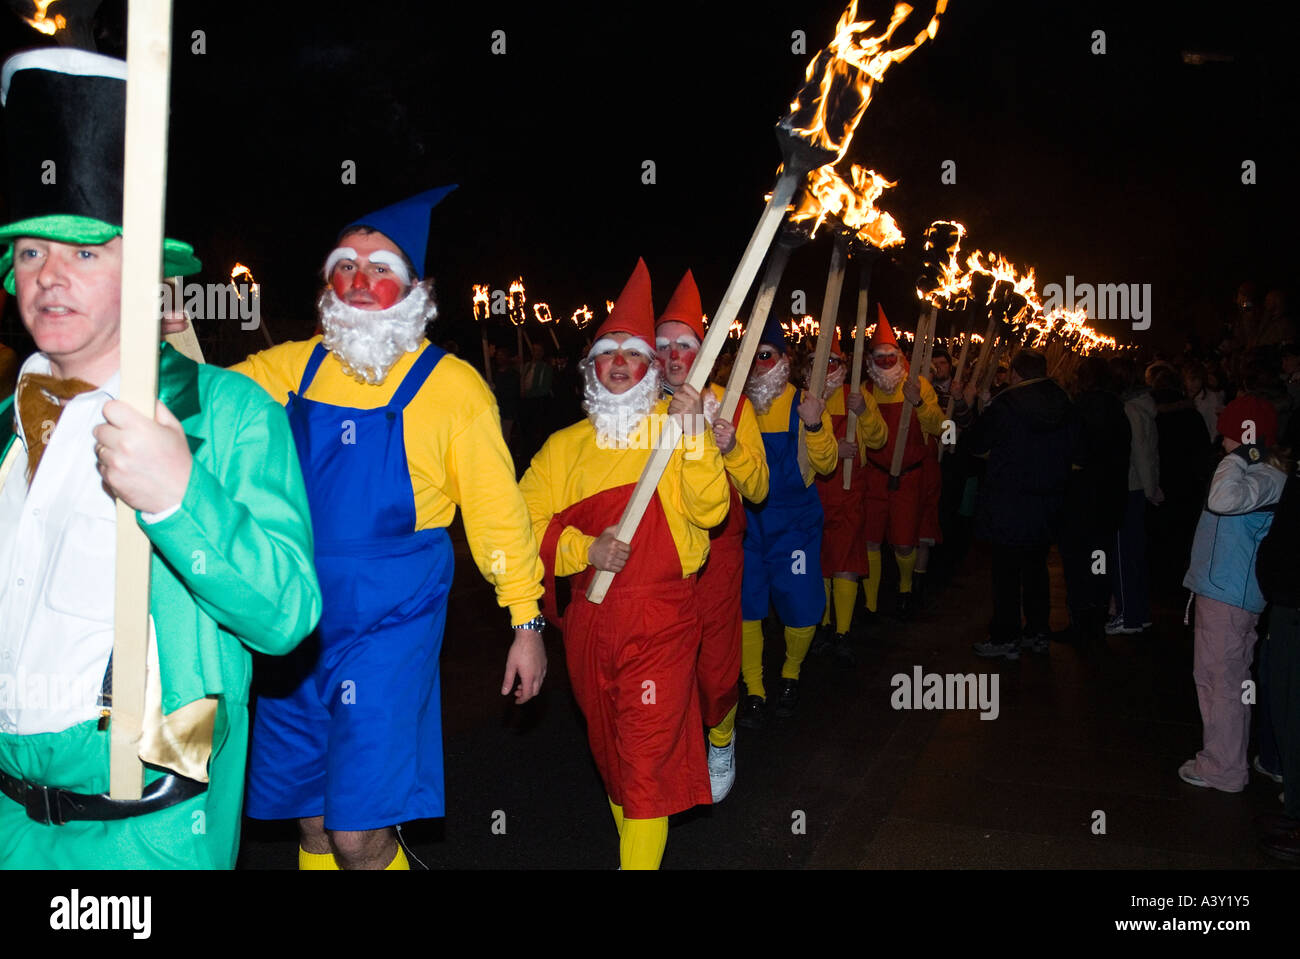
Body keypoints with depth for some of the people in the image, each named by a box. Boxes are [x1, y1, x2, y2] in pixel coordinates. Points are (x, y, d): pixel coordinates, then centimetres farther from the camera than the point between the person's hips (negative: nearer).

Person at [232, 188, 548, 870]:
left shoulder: (452, 386, -5)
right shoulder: (291, 367, 6)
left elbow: (496, 508, -3)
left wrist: (526, 620, -4)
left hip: (388, 628, -4)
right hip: (291, 622, 4)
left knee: (357, 835, -7)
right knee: (311, 822, 15)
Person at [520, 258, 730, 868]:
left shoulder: (677, 429, 1)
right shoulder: (565, 446, 9)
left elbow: (709, 510, -13)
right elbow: (524, 520, 1)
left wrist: (692, 436, -23)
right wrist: (583, 548, -14)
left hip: (661, 618, -4)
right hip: (589, 620, 4)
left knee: (647, 754, -6)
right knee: (608, 748, 17)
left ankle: (642, 858, 7)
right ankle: (631, 843, 38)